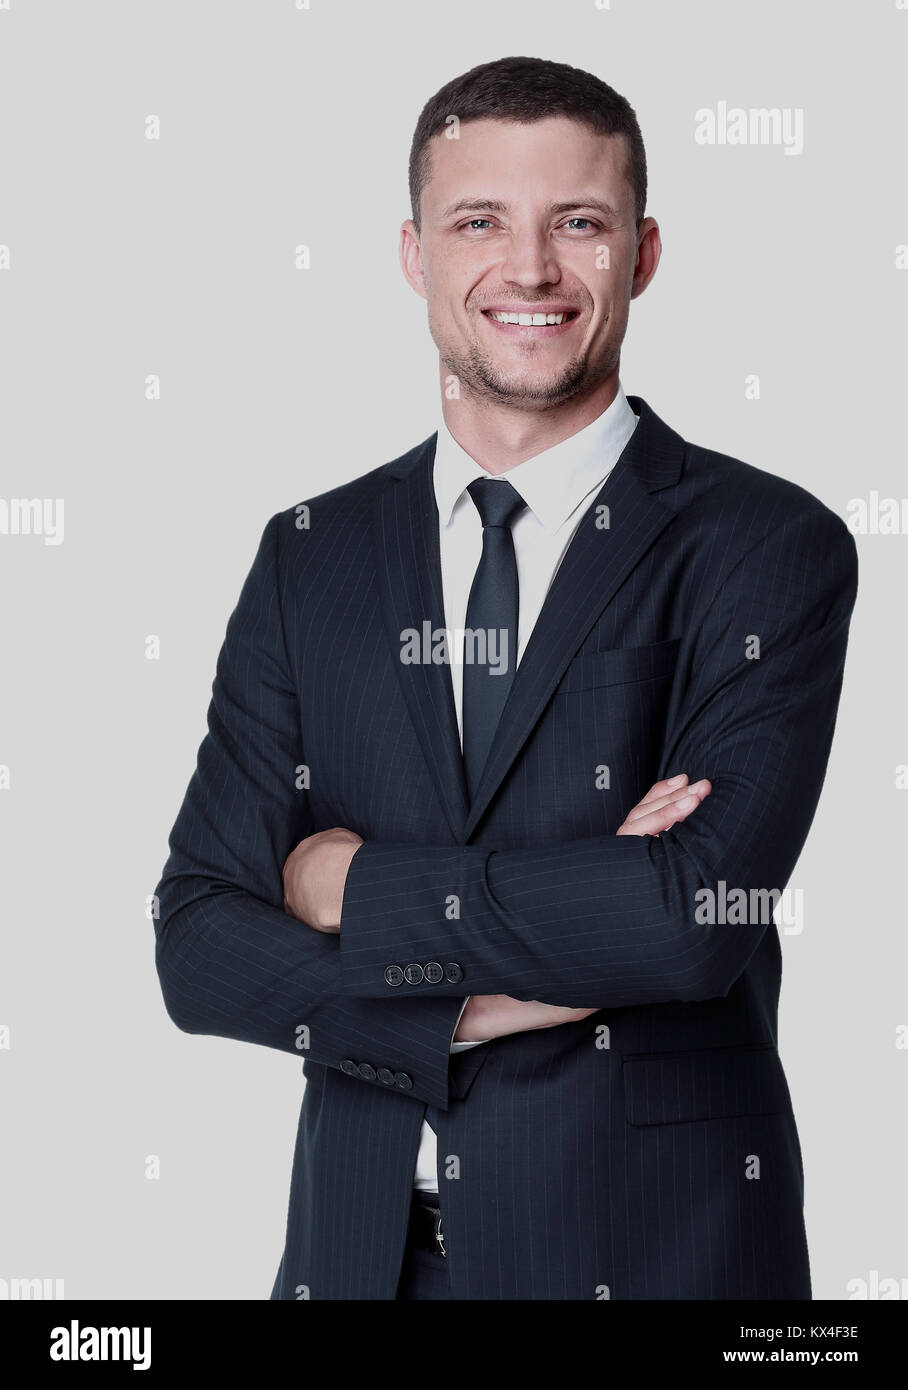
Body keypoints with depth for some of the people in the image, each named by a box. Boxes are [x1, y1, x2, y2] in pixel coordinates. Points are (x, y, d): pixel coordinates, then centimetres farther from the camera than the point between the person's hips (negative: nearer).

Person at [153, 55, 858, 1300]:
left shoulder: (769, 546, -8)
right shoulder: (309, 557, 3)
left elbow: (698, 915, -21)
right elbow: (199, 947, -2)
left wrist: (363, 887, -11)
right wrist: (475, 1005, -16)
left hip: (655, 1244, -3)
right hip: (359, 1244, 3)